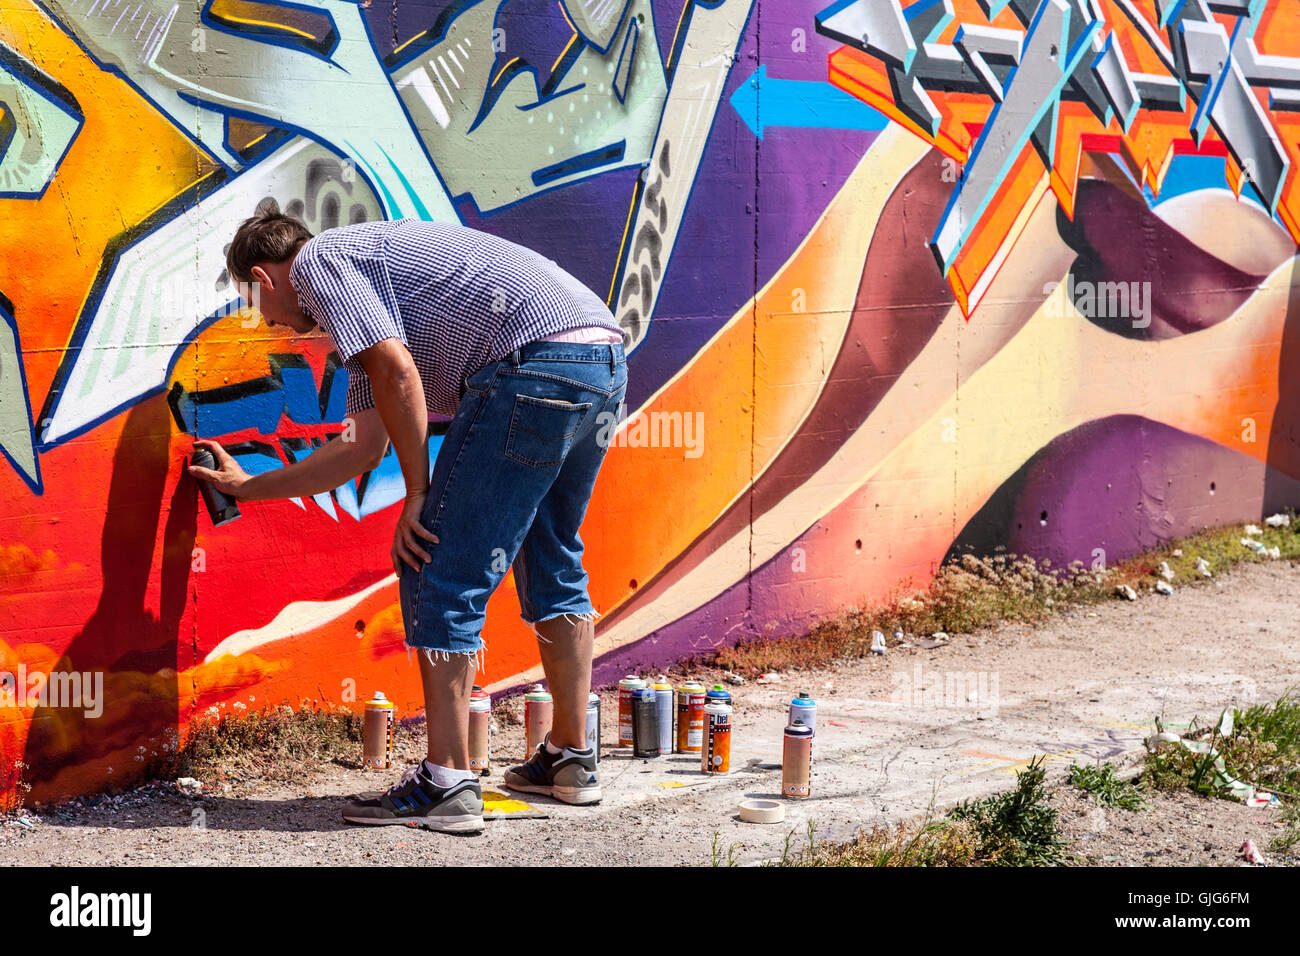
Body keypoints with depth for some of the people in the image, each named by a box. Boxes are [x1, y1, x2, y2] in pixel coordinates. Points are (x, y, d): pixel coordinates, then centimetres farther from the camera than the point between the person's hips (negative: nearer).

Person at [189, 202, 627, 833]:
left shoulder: (316, 260, 6)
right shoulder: (369, 280, 34)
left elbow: (396, 370, -11)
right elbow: (362, 446, 37)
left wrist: (418, 495, -4)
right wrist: (246, 487, 48)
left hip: (536, 364, -10)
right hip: (606, 361, 10)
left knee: (440, 568, -3)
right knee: (552, 563, 23)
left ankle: (448, 785, -1)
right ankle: (570, 762, 30)